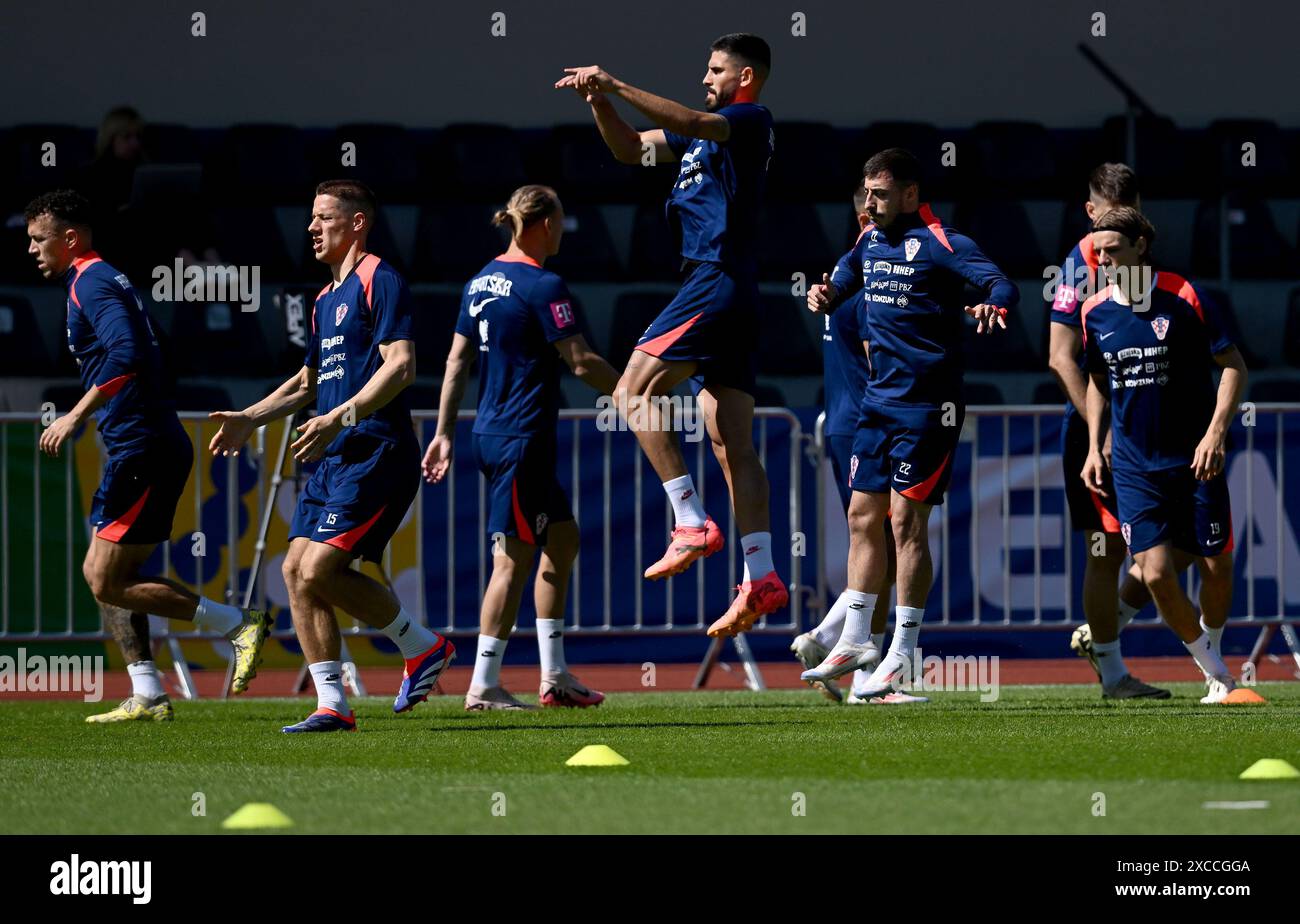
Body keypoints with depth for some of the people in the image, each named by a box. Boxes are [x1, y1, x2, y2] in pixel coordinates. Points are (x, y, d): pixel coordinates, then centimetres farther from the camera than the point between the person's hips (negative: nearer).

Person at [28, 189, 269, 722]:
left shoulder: (92, 283, -11)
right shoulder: (98, 281, 20)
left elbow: (124, 357, -26)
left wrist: (75, 417, -24)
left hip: (142, 450, -11)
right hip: (142, 450, 11)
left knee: (109, 583, -9)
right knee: (102, 575, 12)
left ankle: (238, 624, -7)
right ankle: (147, 697, 10)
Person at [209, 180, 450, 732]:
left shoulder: (379, 281, -7)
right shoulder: (326, 299, 22)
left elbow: (400, 366, -19)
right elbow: (308, 380, 33)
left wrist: (340, 418, -27)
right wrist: (249, 419, 21)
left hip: (374, 453, -10)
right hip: (334, 459, 10)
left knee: (320, 568, -16)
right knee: (296, 570, 0)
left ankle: (423, 646, 2)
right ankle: (332, 706, 2)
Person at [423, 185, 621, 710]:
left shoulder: (481, 282, 11)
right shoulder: (542, 286, -14)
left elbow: (458, 360, 14)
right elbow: (581, 362, -15)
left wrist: (444, 433, 17)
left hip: (490, 433, 9)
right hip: (523, 439, -9)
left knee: (562, 538, 15)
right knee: (514, 557, -6)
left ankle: (554, 676, 15)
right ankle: (484, 686, -6)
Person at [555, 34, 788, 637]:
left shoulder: (752, 120, -4)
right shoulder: (710, 131, 24)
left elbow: (688, 123, -22)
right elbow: (631, 149, 25)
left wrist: (617, 86, -24)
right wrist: (600, 103, 8)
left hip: (718, 279, -10)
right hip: (725, 291, 10)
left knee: (634, 391, -14)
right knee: (733, 445, 3)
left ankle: (692, 523, -19)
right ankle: (760, 577, -2)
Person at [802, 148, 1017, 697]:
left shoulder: (940, 244, -13)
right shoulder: (870, 240, 10)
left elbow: (1002, 284, -22)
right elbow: (844, 278, 28)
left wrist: (993, 305, -45)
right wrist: (825, 295, 4)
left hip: (927, 405, -8)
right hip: (879, 400, 8)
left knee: (907, 521, -6)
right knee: (862, 515, 9)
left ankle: (902, 656, 0)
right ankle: (855, 642, 17)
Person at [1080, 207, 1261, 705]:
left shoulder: (1182, 298, -9)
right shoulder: (1094, 313, 2)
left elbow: (1233, 366, -5)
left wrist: (1215, 433, -15)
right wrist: (1095, 447, 9)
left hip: (1196, 459, -2)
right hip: (1134, 466, 2)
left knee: (1217, 566, 1)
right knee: (1156, 571, -10)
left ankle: (1215, 667, 26)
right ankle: (1219, 678, 5)